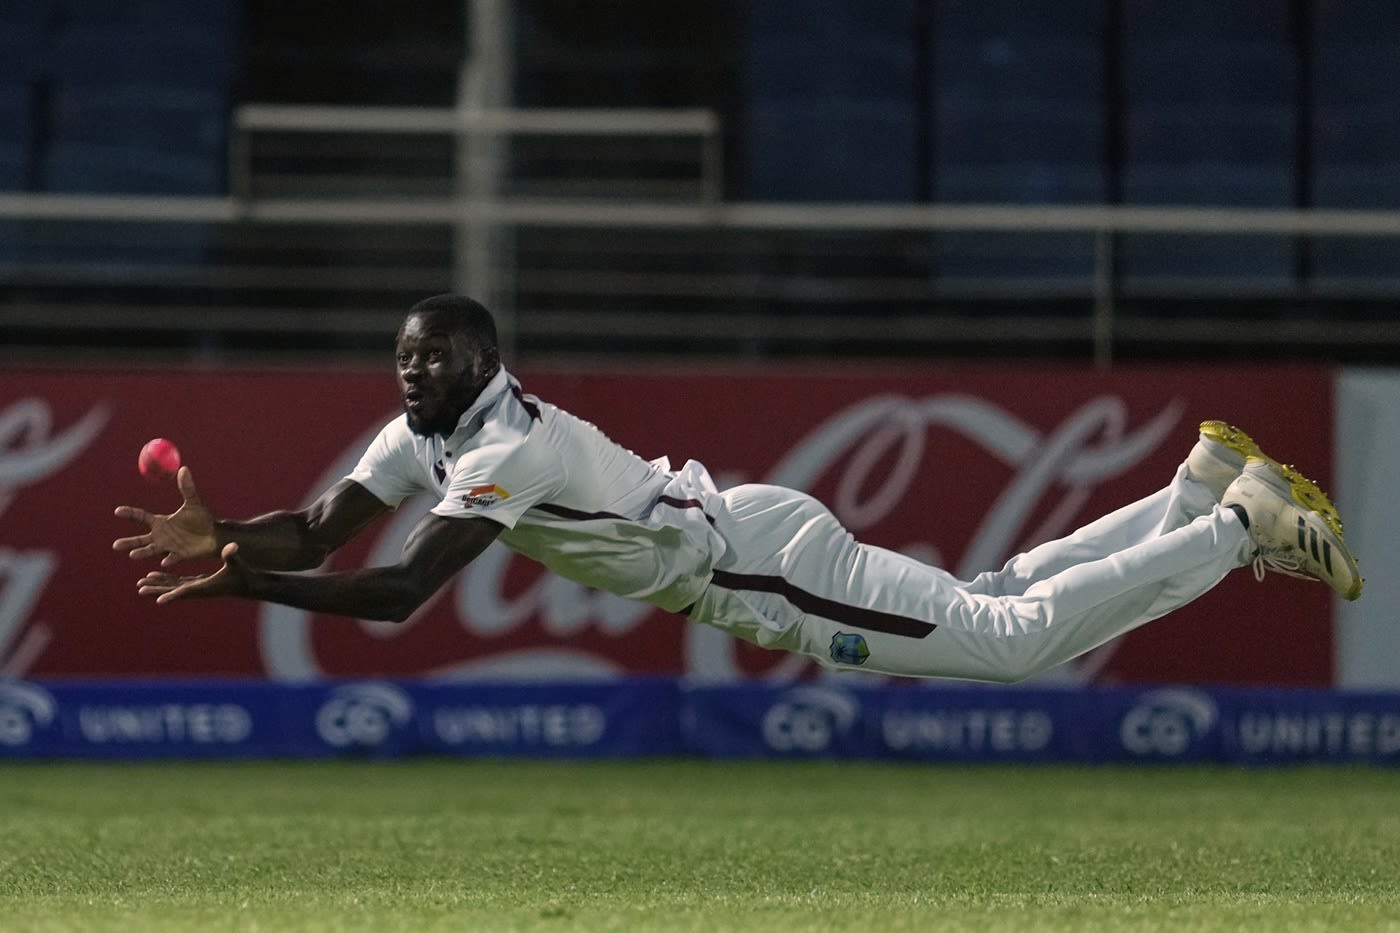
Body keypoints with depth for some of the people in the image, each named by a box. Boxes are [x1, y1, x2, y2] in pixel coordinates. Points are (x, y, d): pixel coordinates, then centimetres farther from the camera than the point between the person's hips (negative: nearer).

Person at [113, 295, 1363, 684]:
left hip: (763, 564, -8)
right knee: (995, 602, 17)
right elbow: (319, 530, 1)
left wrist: (241, 584, -32)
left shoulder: (505, 450, -26)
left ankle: (1241, 523, -1)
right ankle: (1202, 487, 25)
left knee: (1015, 639, -10)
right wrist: (218, 533, -17)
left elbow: (398, 596, -34)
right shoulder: (426, 433, 0)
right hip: (740, 539, 8)